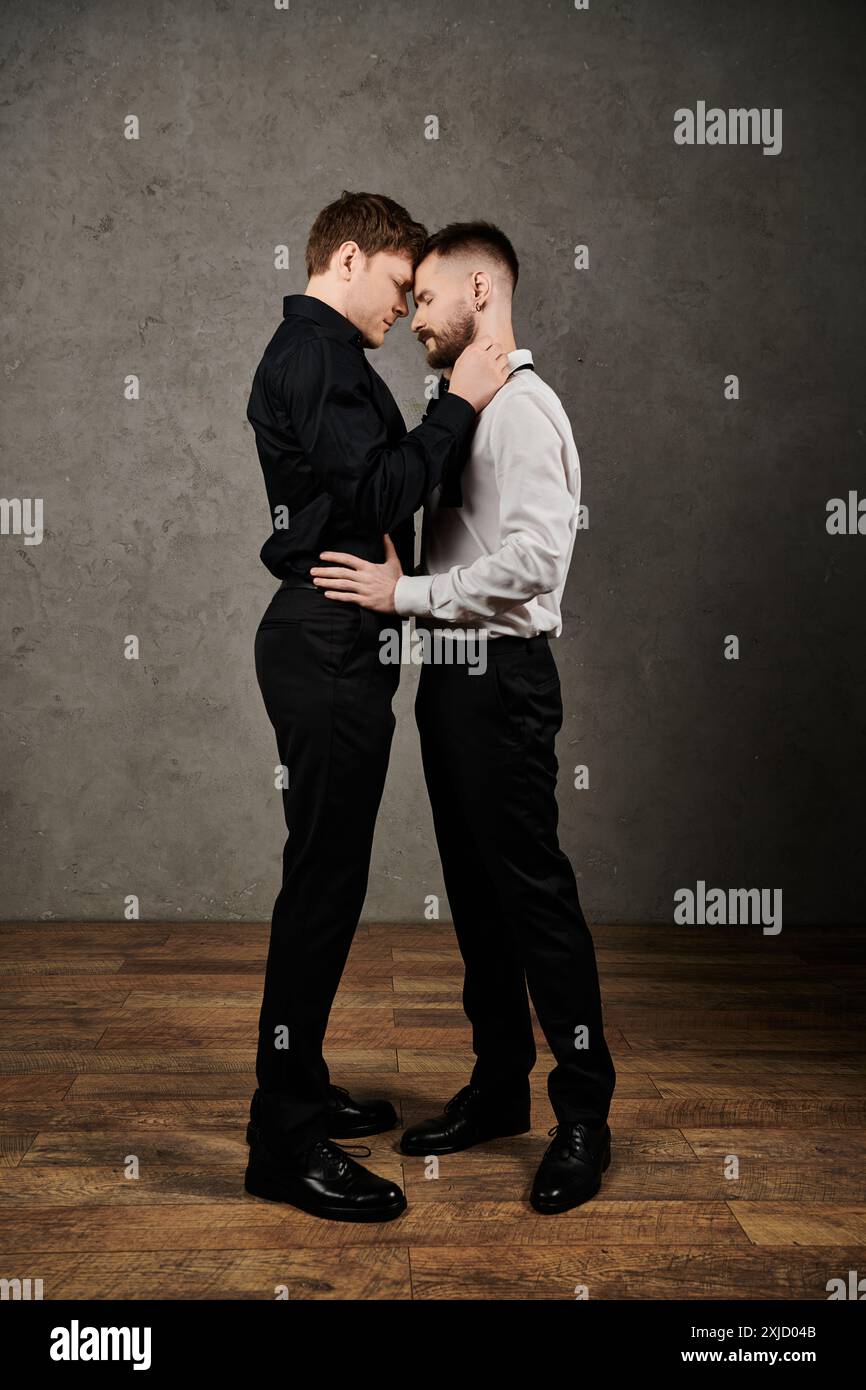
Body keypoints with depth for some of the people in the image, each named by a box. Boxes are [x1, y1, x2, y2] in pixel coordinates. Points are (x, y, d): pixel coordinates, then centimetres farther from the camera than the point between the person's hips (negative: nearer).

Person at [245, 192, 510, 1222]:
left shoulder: (313, 352, 22)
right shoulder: (314, 353, -11)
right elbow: (381, 488, -21)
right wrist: (460, 405, -13)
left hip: (330, 644, 11)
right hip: (326, 647, -11)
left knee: (327, 876, 15)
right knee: (324, 879, -8)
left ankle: (297, 1087, 27)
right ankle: (284, 1141, 0)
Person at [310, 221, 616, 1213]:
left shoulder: (522, 407, -13)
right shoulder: (455, 406, 16)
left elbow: (536, 555, -24)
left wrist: (407, 592, -21)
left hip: (500, 675, -9)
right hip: (452, 673, 9)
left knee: (533, 890, -4)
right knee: (474, 889, 14)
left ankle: (583, 1112, 9)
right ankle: (498, 1084, 27)